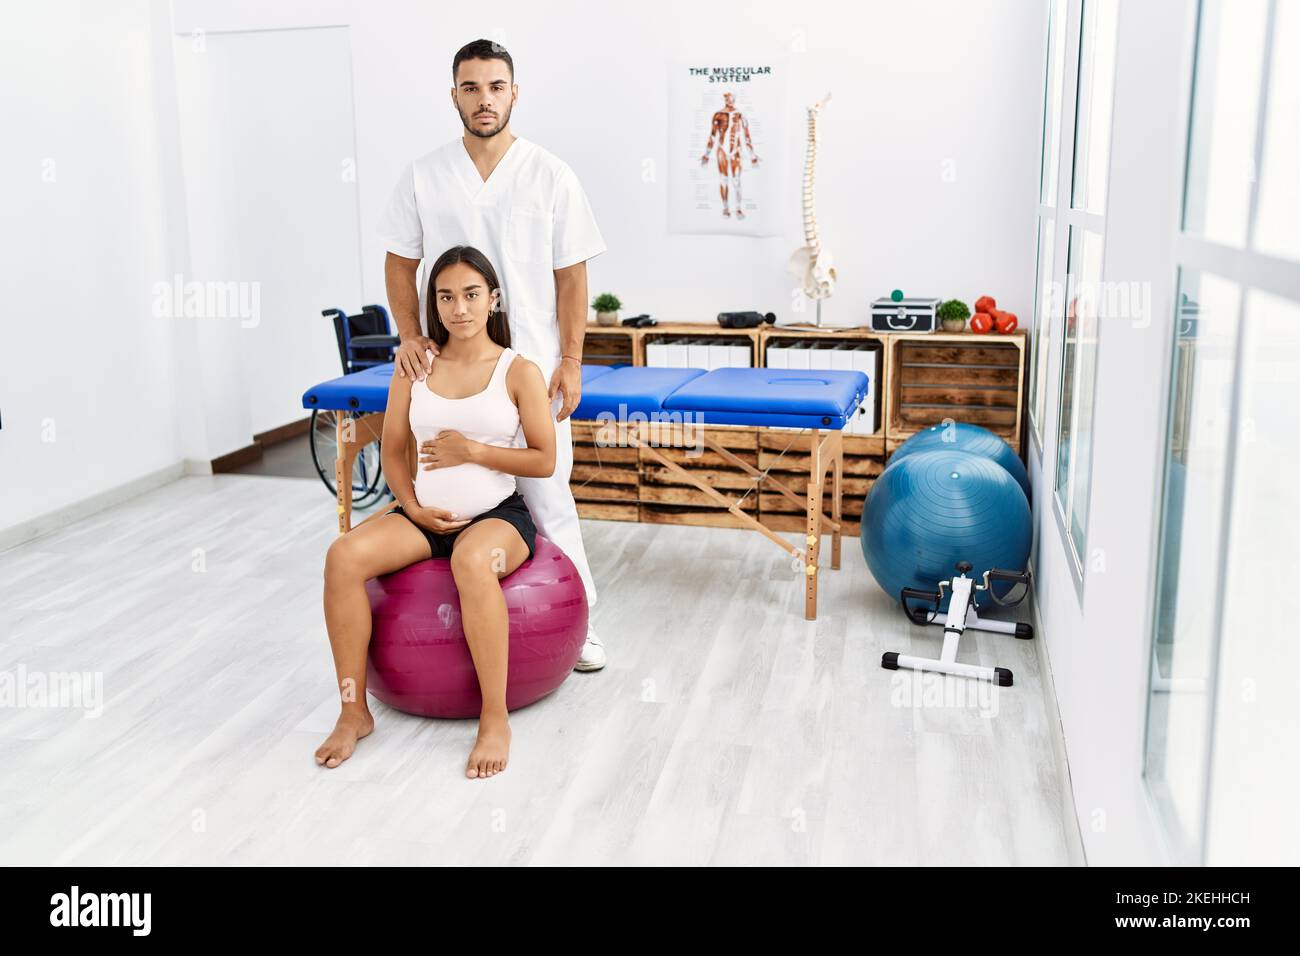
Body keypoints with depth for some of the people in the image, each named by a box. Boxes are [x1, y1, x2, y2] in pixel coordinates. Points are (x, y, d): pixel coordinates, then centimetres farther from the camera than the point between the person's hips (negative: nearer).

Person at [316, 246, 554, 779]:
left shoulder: (519, 371, -2)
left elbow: (544, 461, -2)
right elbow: (393, 451, 11)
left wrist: (472, 450, -12)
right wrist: (412, 507, -6)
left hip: (497, 514, -3)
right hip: (426, 514, 4)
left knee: (472, 562, -40)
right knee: (344, 555, -25)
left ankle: (495, 719, -26)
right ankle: (354, 712, -12)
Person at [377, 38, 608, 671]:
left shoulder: (549, 175, 1)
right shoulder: (423, 177, 4)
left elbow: (571, 276, 1)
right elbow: (400, 264, 10)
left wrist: (570, 362, -5)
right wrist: (410, 337, -5)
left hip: (532, 368, -1)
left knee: (548, 497, 3)